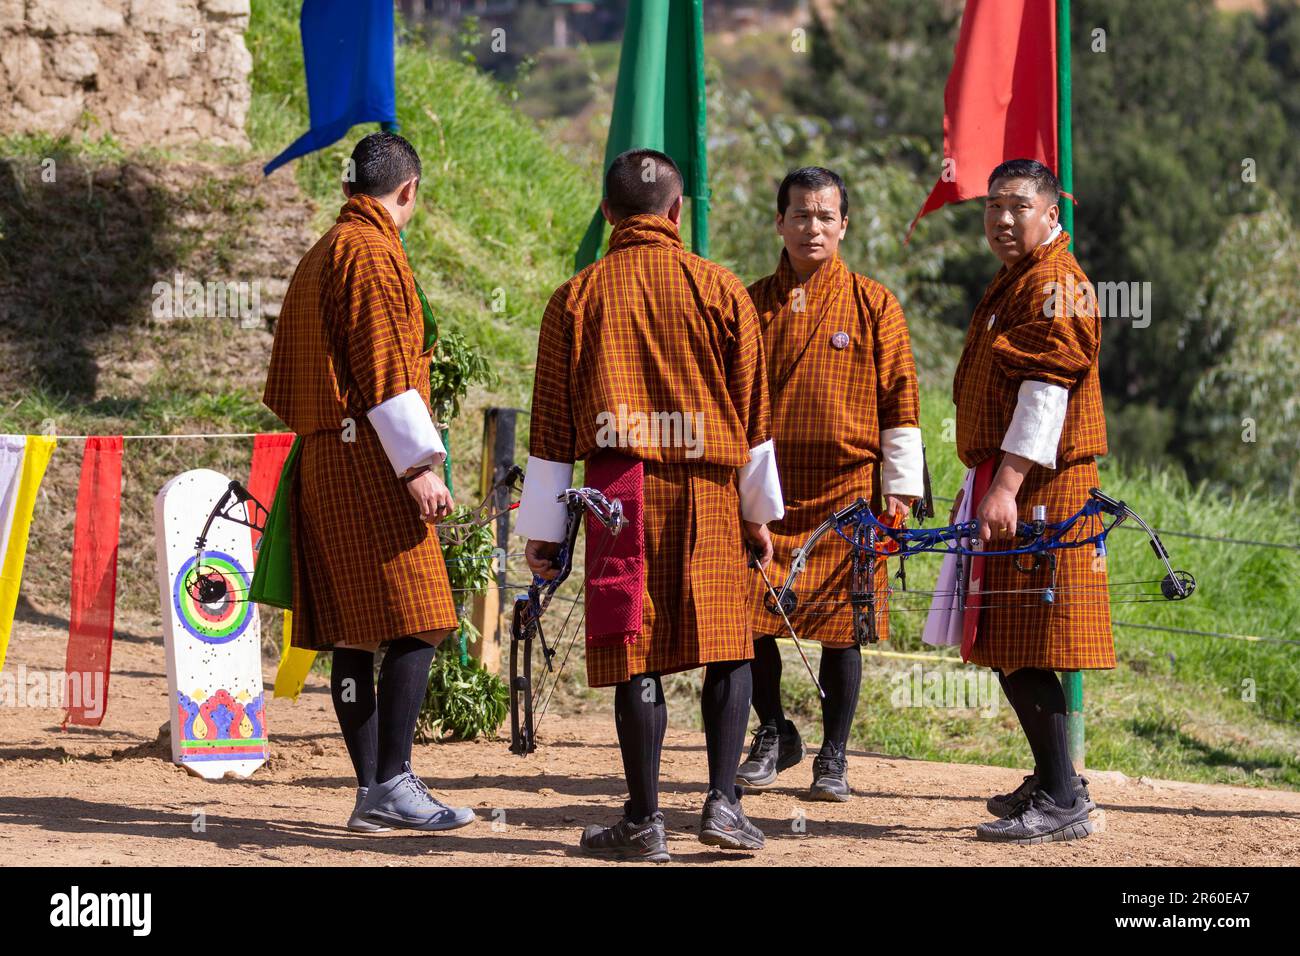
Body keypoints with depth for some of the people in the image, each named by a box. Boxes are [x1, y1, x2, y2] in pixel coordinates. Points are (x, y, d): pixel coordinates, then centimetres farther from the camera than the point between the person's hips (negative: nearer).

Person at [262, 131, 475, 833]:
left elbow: (284, 387, 23)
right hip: (369, 461, -10)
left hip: (321, 462, 10)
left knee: (353, 634, 7)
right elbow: (384, 368, -17)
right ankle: (392, 782, -16)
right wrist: (419, 465, -18)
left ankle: (371, 793, 7)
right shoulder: (373, 254, -9)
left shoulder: (316, 260, 20)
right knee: (415, 623, -11)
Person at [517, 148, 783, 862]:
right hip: (707, 492, 0)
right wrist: (759, 510, 18)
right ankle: (722, 801, -1)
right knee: (728, 646, 9)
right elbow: (752, 410, 7)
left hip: (620, 489, 0)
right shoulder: (720, 290, 3)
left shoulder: (577, 298, 4)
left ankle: (644, 822, 3)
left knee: (637, 655, 2)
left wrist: (542, 530, 10)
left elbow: (552, 421, 4)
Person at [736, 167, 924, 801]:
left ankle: (834, 756, 12)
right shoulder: (752, 305, 10)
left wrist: (899, 486, -1)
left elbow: (898, 401, 4)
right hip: (765, 487, 2)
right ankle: (773, 733, 18)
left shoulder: (873, 305, 4)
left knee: (841, 625, 0)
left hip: (846, 487, -2)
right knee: (751, 617, -3)